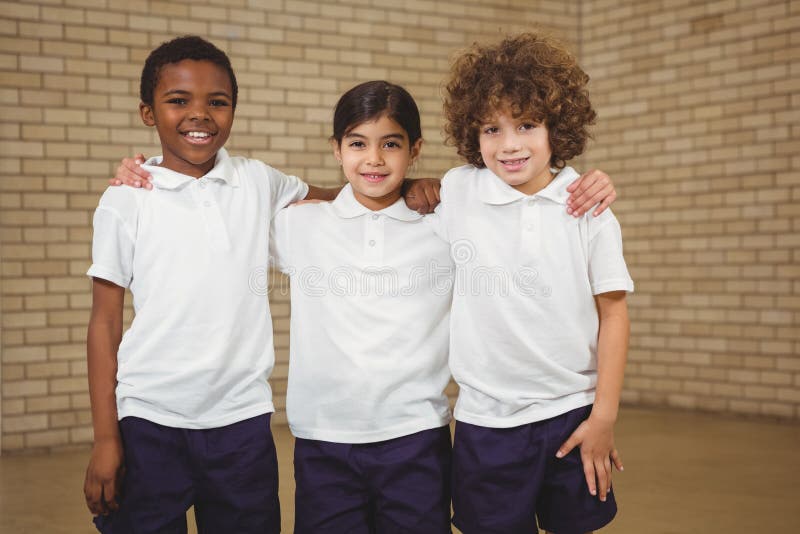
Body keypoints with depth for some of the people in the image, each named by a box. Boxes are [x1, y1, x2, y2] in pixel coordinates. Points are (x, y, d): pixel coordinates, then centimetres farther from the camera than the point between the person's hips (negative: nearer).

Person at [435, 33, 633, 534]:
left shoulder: (589, 209, -4)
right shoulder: (456, 192, -4)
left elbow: (613, 312, -1)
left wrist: (604, 417, -3)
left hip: (573, 416, 0)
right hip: (486, 420, 0)